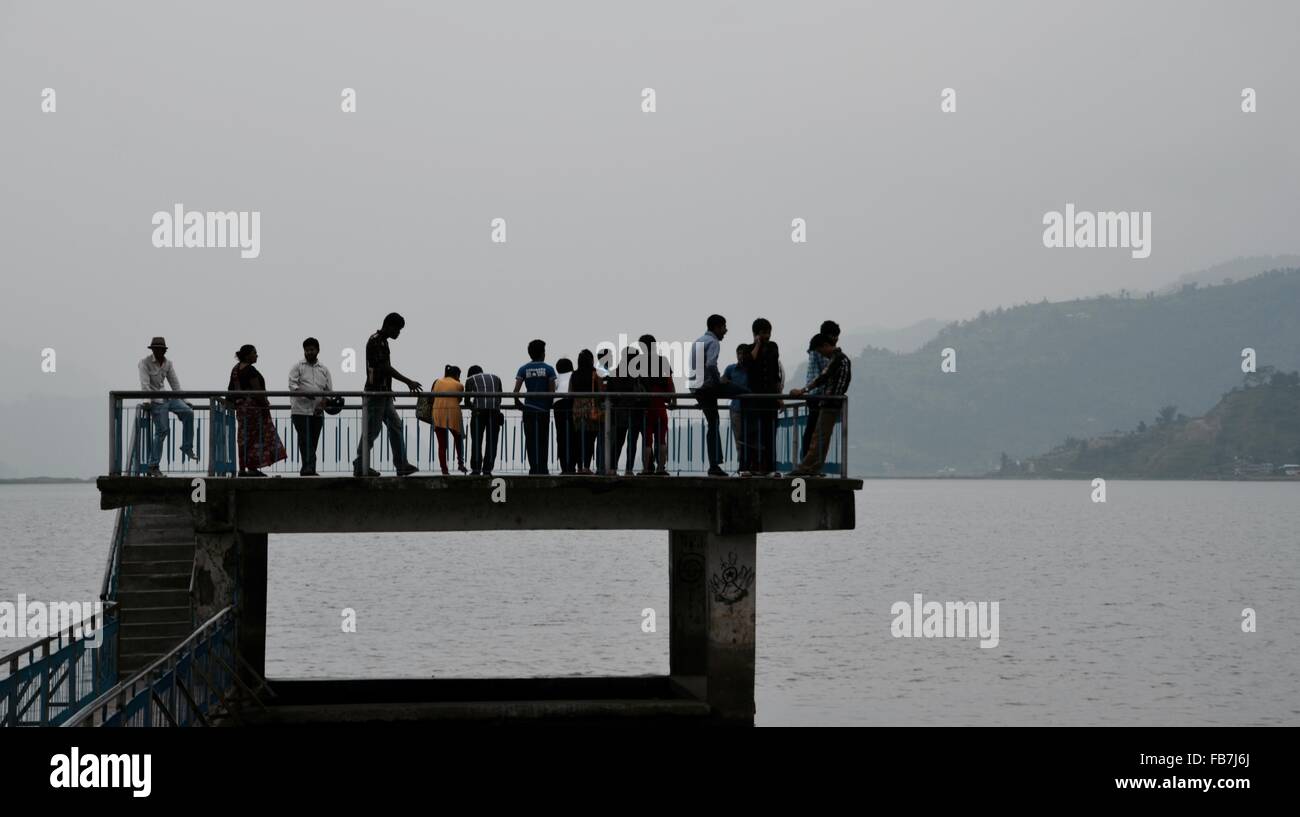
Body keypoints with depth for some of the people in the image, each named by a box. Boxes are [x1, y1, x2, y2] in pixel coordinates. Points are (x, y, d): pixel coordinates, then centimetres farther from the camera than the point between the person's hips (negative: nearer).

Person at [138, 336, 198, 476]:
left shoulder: (168, 364, 11)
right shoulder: (145, 363, -7)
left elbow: (174, 383, 16)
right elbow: (145, 385, -14)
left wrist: (182, 400, 13)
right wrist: (148, 402, -23)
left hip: (167, 398, 6)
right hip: (155, 401, -6)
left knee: (188, 412, -15)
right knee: (161, 431, -11)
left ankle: (187, 448, -6)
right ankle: (153, 466, -5)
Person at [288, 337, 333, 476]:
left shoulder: (323, 369, 15)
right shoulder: (298, 367, 5)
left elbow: (329, 390, 12)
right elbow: (292, 385, -7)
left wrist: (323, 403, -6)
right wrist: (305, 394, -24)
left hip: (317, 412, 4)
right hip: (301, 410, -4)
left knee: (313, 442, 5)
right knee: (305, 440, -13)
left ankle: (306, 470, 12)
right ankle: (308, 468, -19)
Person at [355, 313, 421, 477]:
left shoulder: (382, 341, 15)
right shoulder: (375, 341, -16)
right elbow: (385, 367, -22)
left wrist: (389, 390, 24)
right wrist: (408, 382, -22)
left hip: (384, 394, 10)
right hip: (376, 393, -10)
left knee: (395, 426, 7)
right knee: (371, 431, -5)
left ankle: (402, 465, 6)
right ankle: (359, 467, 2)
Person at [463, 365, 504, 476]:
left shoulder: (470, 380, 20)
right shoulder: (496, 378, 27)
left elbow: (467, 402, 24)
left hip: (479, 410, -2)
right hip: (494, 410, 2)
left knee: (476, 441, 3)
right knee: (491, 441, 5)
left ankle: (476, 469, -2)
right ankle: (487, 470, 0)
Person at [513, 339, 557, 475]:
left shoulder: (523, 369, 2)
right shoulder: (548, 369, -1)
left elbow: (516, 390, -7)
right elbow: (552, 391, -6)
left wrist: (517, 402, 10)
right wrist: (550, 404, 10)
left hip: (529, 409, 1)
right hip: (544, 408, -1)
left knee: (530, 440, 4)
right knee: (543, 440, 5)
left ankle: (533, 468, 0)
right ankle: (542, 469, 1)